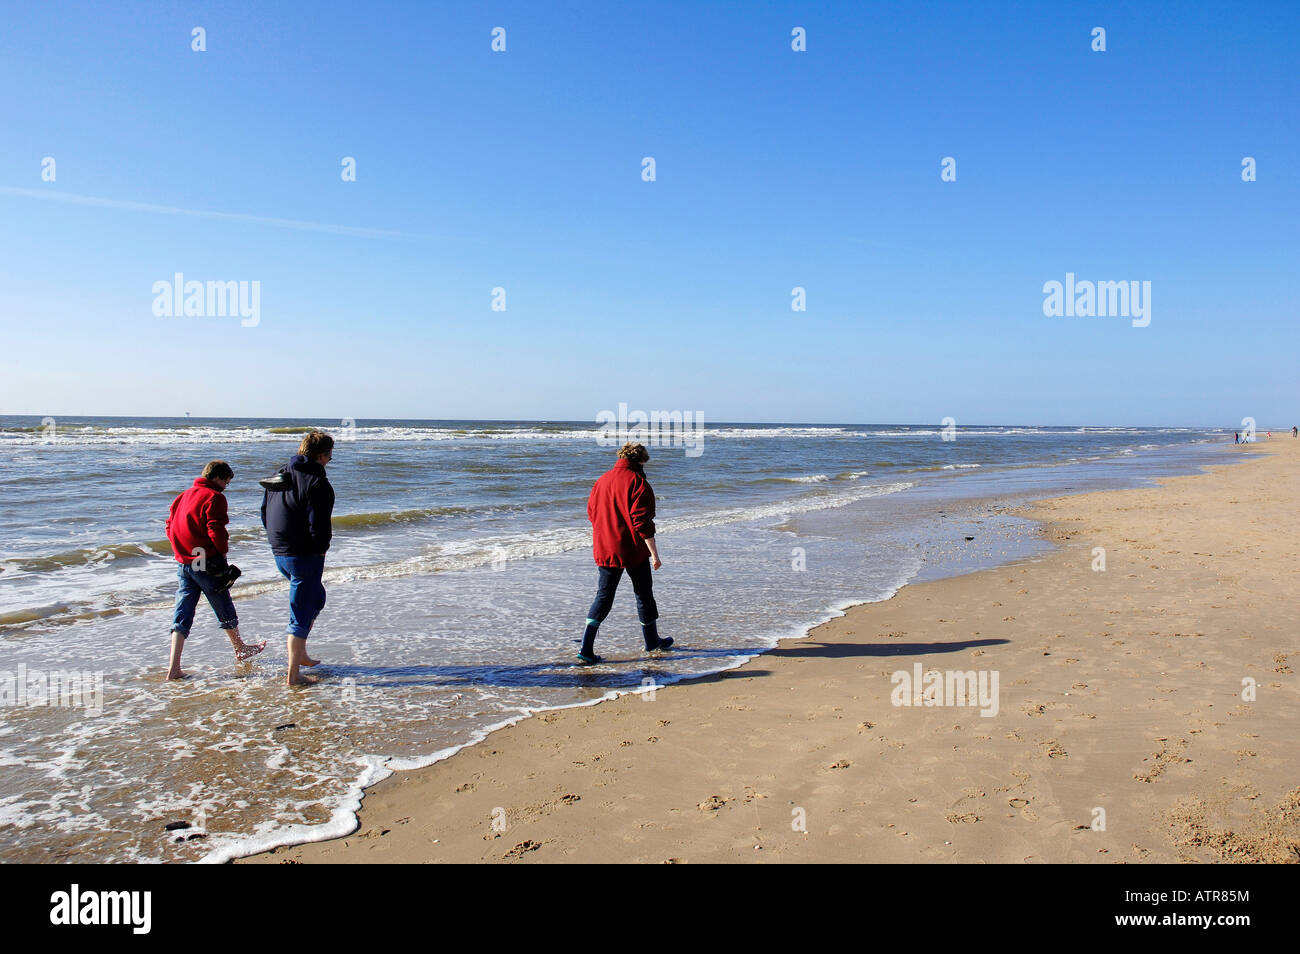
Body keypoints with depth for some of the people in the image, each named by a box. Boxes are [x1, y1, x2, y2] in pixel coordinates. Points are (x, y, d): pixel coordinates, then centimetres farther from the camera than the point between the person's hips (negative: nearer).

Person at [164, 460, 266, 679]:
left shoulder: (182, 497, 15)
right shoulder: (214, 498, -11)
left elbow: (170, 527, 16)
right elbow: (216, 530, -19)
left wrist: (183, 550, 18)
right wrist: (223, 551, -6)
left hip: (183, 563, 7)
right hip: (207, 563, -7)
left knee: (182, 613, 4)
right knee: (224, 609, 11)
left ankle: (174, 667, -3)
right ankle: (240, 650, 30)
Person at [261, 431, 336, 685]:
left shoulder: (279, 475, 9)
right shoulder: (318, 483, -17)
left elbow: (264, 514, 16)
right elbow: (319, 526, -22)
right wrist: (321, 550, -5)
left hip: (279, 553, 9)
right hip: (305, 556, -8)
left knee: (316, 597, 26)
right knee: (301, 614, -1)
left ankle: (300, 654, 30)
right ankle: (293, 675, 4)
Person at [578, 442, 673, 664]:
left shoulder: (602, 480, 8)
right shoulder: (638, 482, -11)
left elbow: (591, 513, 16)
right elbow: (642, 521, -17)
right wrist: (654, 554, -14)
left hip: (604, 551, 5)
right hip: (633, 550, -5)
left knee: (603, 596, 8)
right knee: (644, 594, 13)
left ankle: (586, 647, -4)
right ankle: (652, 641, 29)